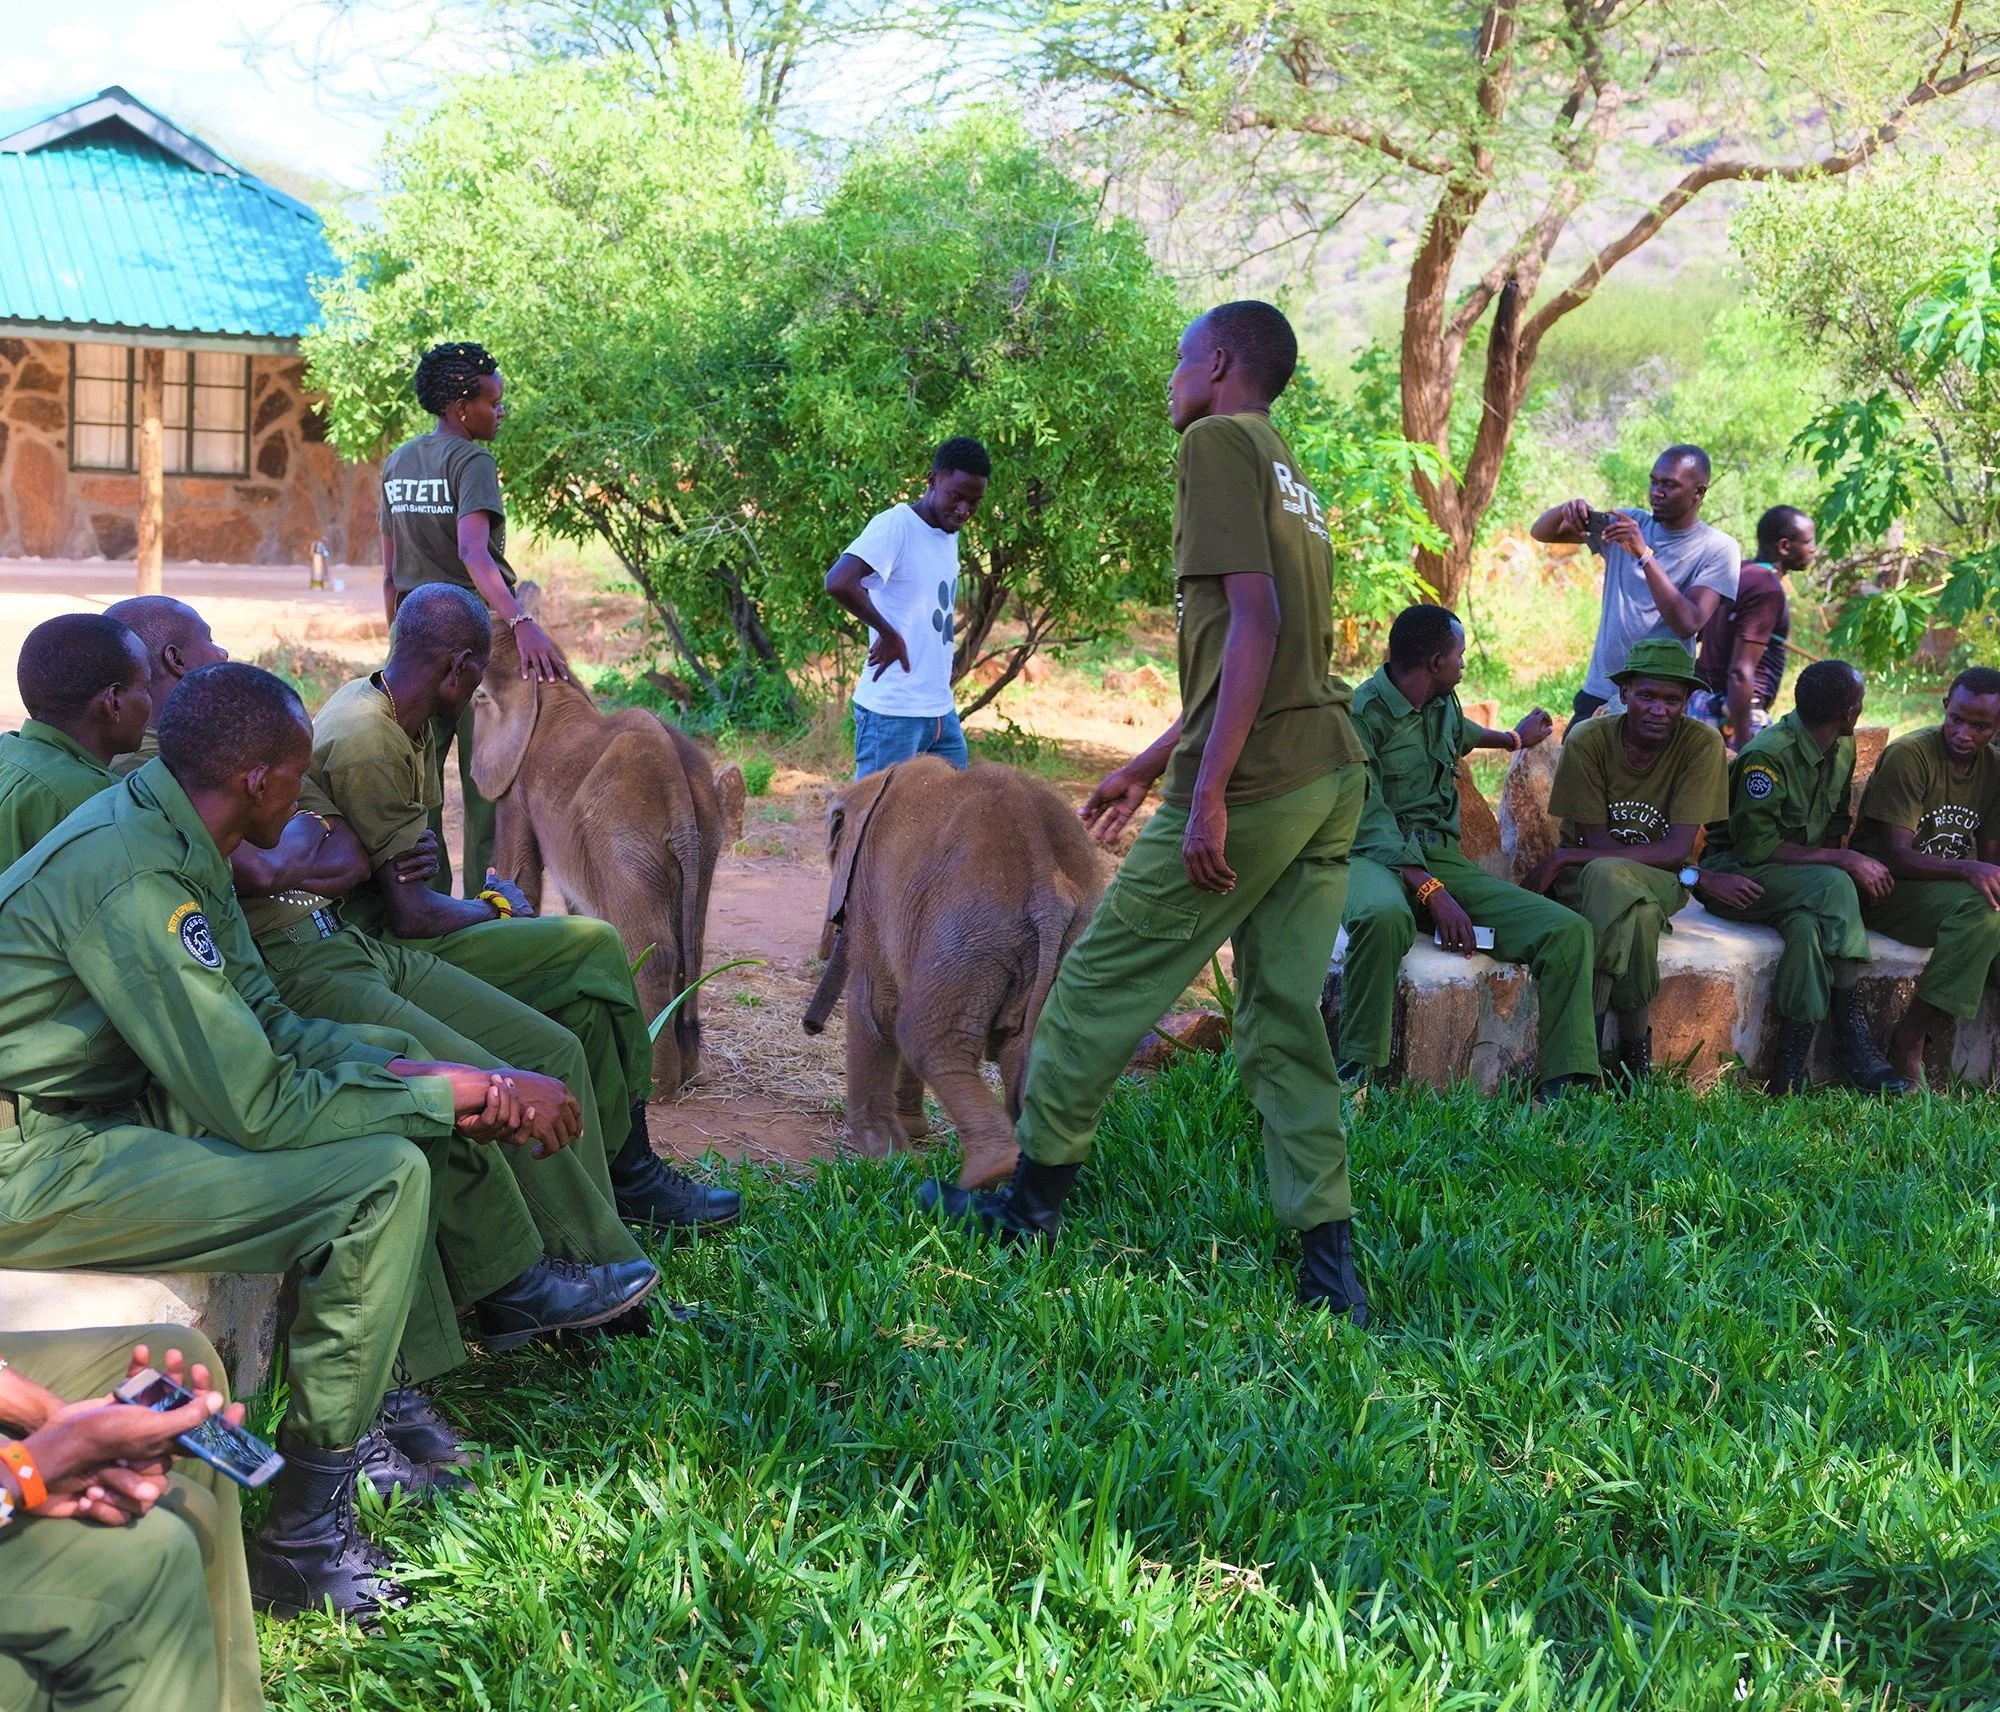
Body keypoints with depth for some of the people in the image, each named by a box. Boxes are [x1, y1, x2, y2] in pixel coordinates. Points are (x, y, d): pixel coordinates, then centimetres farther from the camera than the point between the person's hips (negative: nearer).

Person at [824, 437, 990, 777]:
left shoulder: (950, 533, 12)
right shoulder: (895, 526, -13)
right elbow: (839, 583, -28)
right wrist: (889, 634, -17)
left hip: (942, 709, 8)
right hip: (892, 711, -8)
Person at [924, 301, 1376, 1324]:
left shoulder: (1216, 443, -5)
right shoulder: (1290, 477, 23)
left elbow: (1255, 622, -17)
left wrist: (1208, 794, -21)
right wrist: (1150, 764, 31)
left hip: (1254, 781, -8)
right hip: (1333, 778, 9)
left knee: (1103, 981, 5)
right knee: (1282, 1018, 9)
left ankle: (1032, 1199, 17)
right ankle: (1328, 1265, 6)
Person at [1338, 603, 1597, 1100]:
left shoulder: (1444, 706, 19)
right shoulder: (1361, 714, -8)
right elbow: (1371, 821, -16)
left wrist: (1514, 738, 65)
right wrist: (1431, 891, -26)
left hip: (1442, 858, 7)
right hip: (1376, 858, -7)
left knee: (1568, 930, -15)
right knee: (1384, 916, -46)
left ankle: (1565, 1087, -18)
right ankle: (1357, 1074, -34)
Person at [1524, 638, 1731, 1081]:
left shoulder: (1702, 744, -12)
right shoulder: (1589, 739, -11)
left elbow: (1676, 849, -17)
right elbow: (1596, 841, -11)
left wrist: (1564, 857, -21)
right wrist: (1699, 876, -18)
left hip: (1661, 881, 0)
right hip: (1588, 878, 0)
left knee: (1609, 874, -36)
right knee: (1608, 875, -36)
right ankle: (1636, 1041, -28)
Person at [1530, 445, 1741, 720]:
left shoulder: (1718, 549, -7)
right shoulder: (1625, 523, 7)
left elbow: (1688, 623, -20)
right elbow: (1540, 532, 8)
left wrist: (1644, 554, -25)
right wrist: (1565, 510, -15)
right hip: (1597, 694, 4)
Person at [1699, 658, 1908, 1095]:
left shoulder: (1842, 747, 7)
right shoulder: (1767, 755, -20)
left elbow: (1834, 825, 14)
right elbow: (1756, 846, -21)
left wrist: (1860, 866, -8)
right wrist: (1844, 861, -22)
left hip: (1797, 879, 7)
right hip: (1735, 873, -7)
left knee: (1810, 925, -29)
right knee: (1835, 888, -32)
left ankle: (1792, 1071, -33)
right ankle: (1852, 1040, -25)